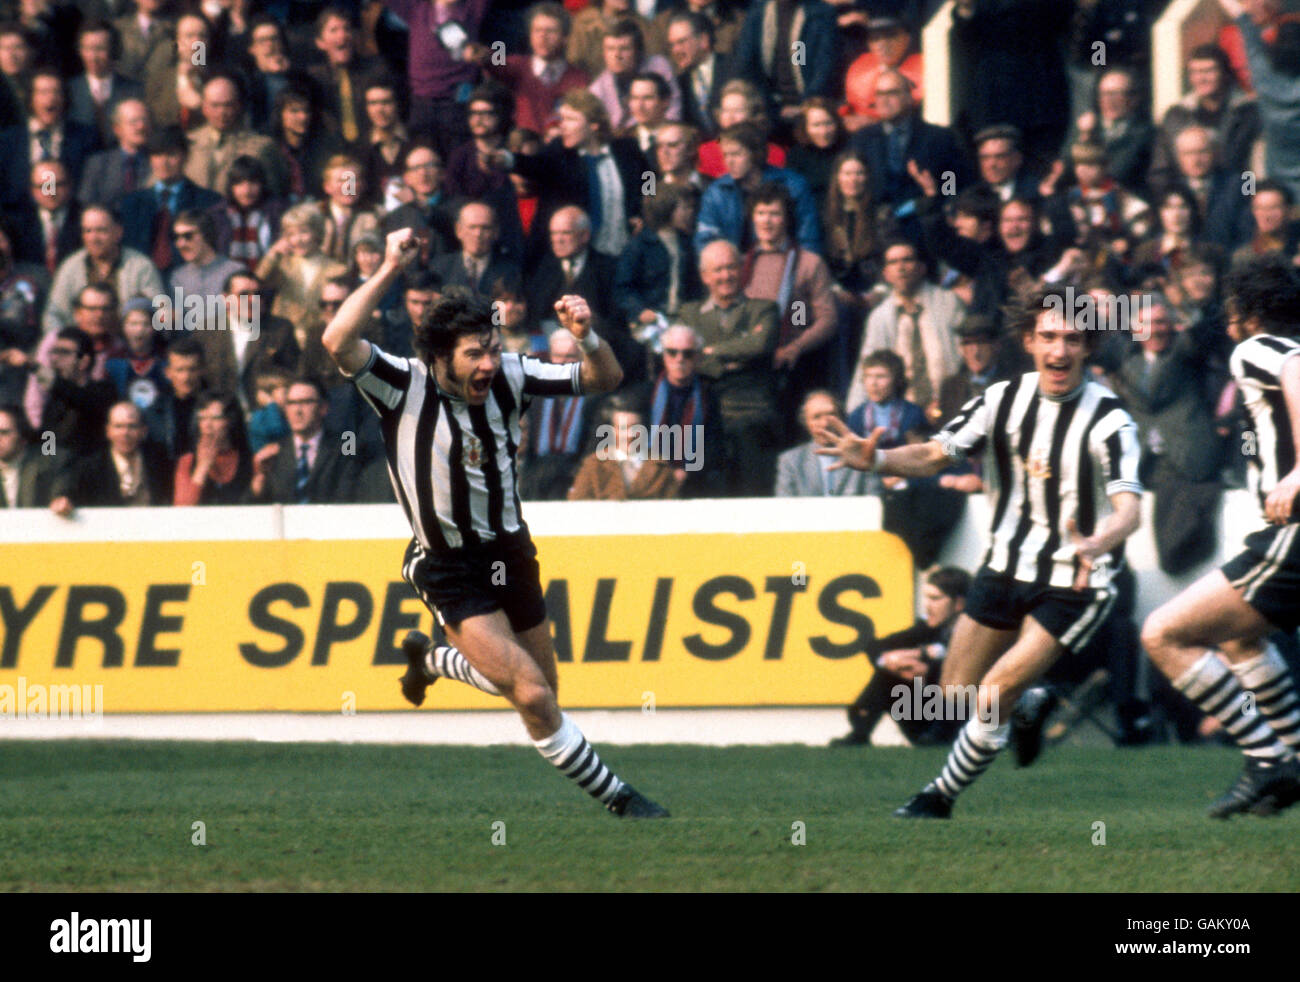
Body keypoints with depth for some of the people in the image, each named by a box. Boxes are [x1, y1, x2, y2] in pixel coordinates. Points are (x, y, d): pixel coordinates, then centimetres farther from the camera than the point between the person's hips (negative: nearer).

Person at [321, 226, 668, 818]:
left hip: (510, 554, 6)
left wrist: (586, 337, -22)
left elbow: (603, 380, -1)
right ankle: (616, 800, -2)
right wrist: (390, 270, -33)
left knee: (538, 686, 20)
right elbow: (338, 342, -33)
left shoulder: (507, 377, -5)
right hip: (451, 572, -6)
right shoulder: (405, 386, -17)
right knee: (532, 696, -16)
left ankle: (430, 658, 47)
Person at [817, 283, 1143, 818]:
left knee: (996, 691, -15)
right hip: (1008, 567, 5)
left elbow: (1129, 506, -28)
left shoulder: (1107, 420, -18)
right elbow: (937, 454, 0)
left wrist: (1098, 543, -50)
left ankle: (943, 795, 5)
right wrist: (875, 459, -19)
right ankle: (1028, 710, 41)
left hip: (1075, 583, -5)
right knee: (957, 692, 8)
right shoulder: (1004, 399, -2)